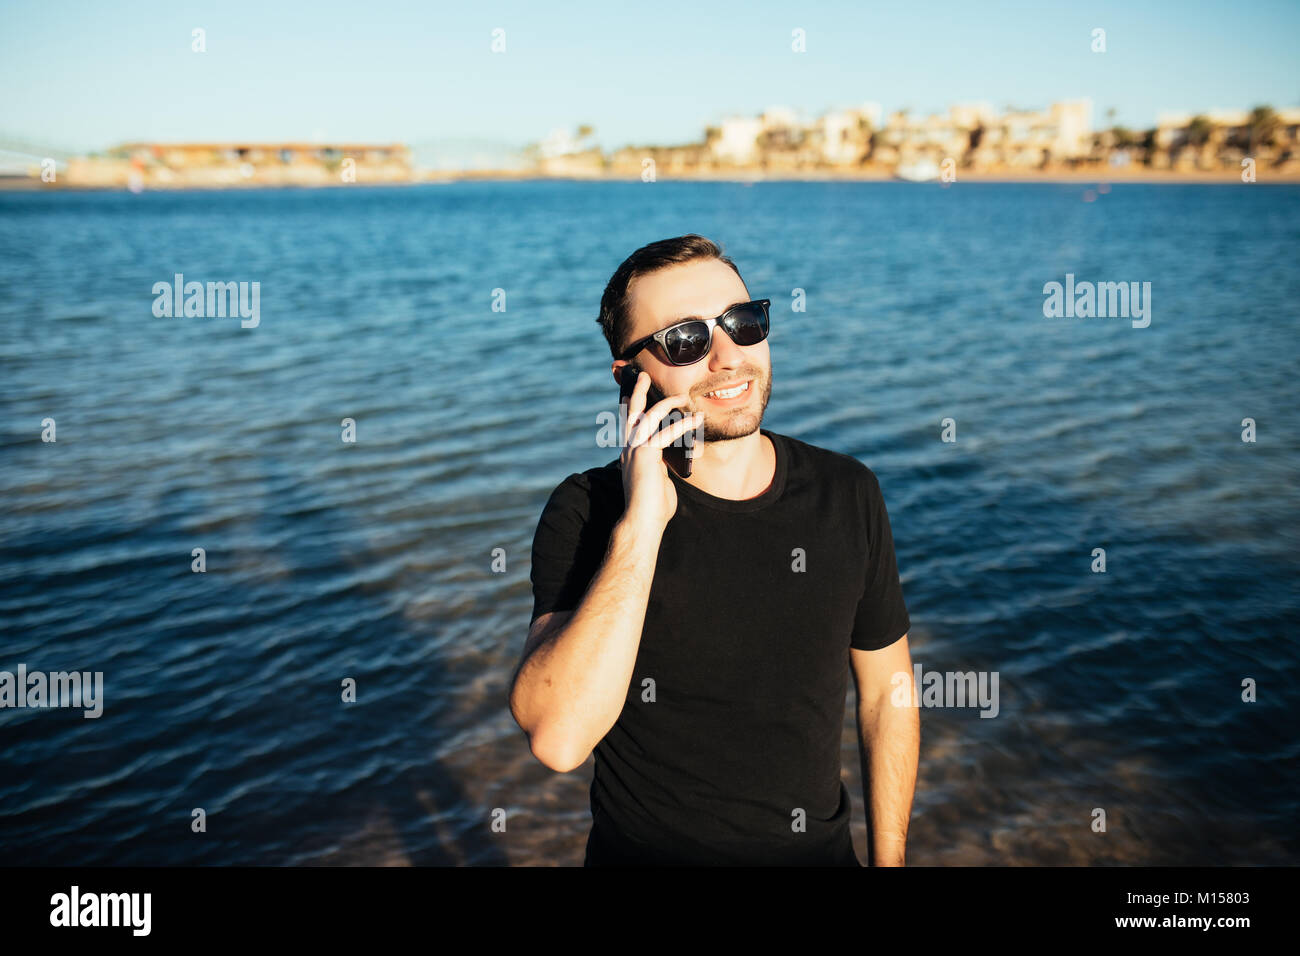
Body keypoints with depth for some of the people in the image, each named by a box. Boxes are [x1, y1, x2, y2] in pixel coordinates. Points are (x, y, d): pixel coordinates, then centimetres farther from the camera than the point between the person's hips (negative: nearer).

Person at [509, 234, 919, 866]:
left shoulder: (847, 494, -8)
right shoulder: (586, 513, -18)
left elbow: (886, 688, 3)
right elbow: (558, 740, -32)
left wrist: (889, 861, 2)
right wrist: (641, 524, -34)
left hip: (819, 849, 3)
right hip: (646, 851, -2)